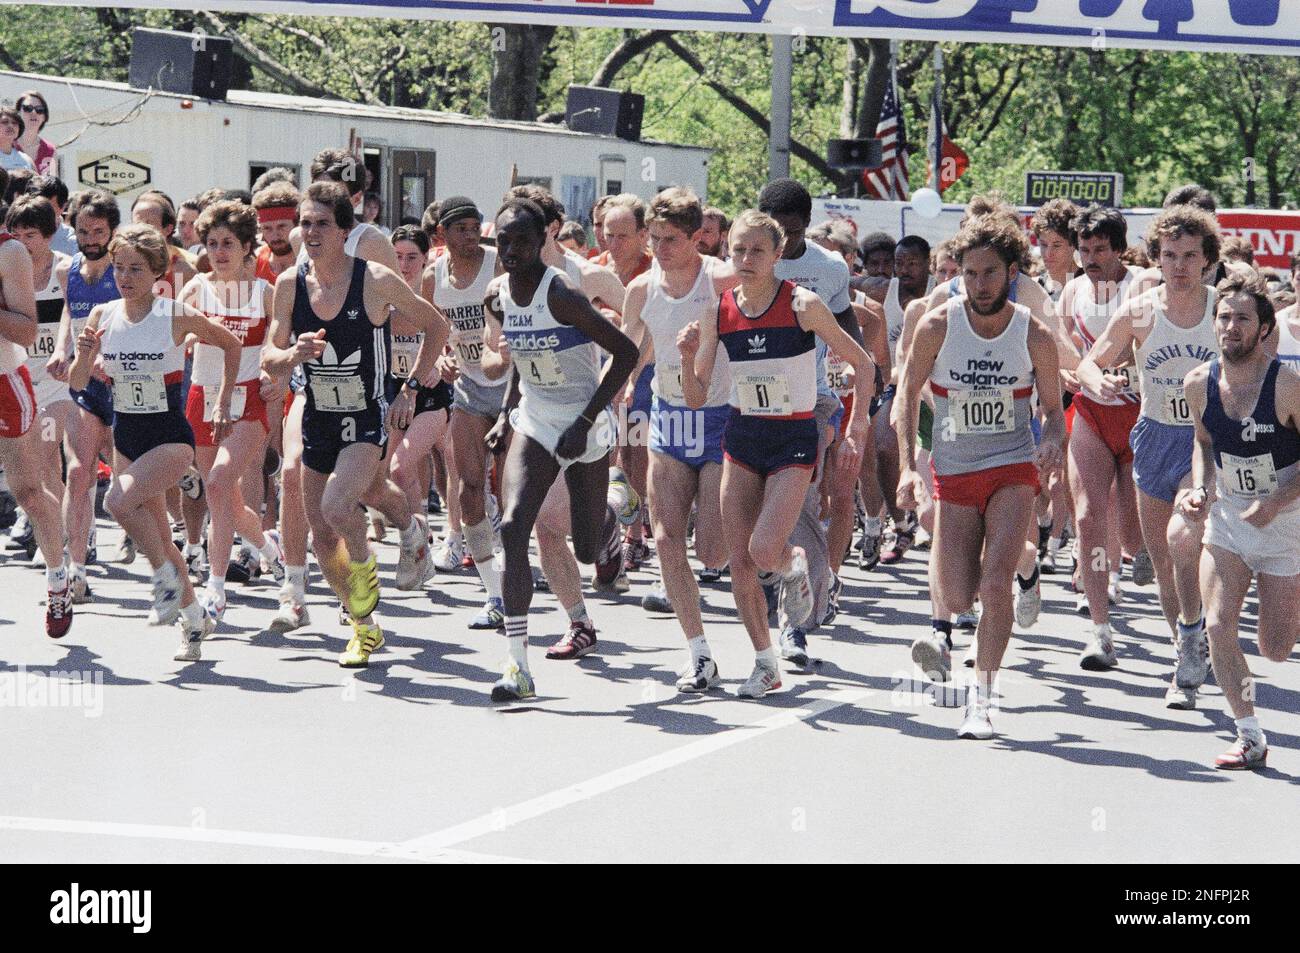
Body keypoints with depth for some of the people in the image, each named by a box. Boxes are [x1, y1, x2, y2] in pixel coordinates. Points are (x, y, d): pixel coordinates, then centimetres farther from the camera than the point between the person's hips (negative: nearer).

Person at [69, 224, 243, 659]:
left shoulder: (178, 317, -12)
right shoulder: (102, 316, -2)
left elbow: (231, 345, 4)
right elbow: (77, 383, 1)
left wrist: (223, 403, 2)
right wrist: (84, 354, -19)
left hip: (171, 436, -5)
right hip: (126, 438, 5)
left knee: (119, 500, -29)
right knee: (158, 537, 11)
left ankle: (167, 576, -7)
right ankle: (194, 618, 29)